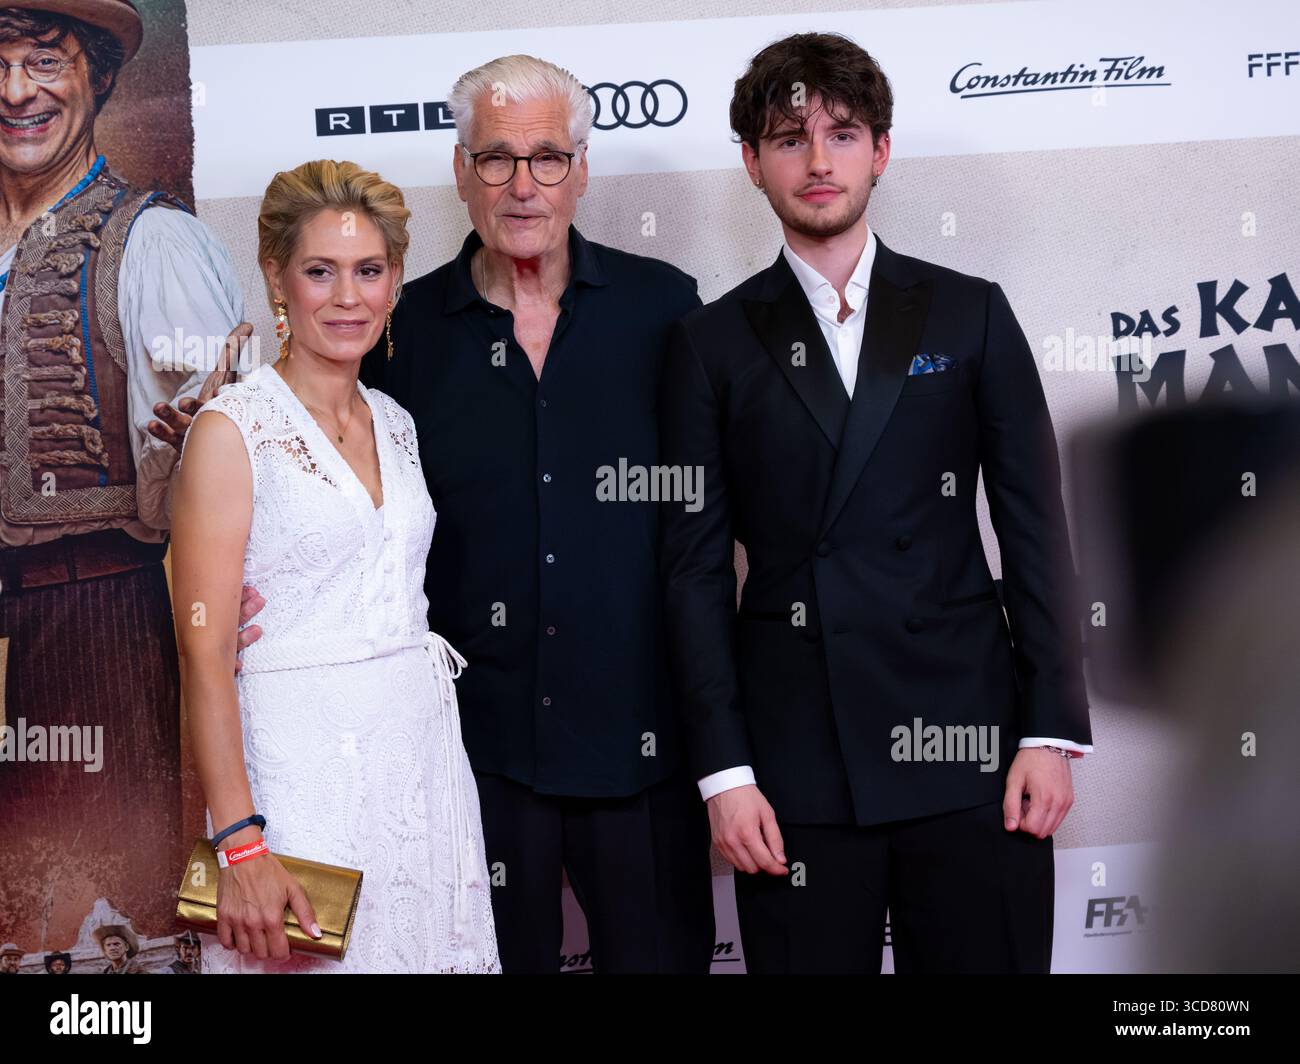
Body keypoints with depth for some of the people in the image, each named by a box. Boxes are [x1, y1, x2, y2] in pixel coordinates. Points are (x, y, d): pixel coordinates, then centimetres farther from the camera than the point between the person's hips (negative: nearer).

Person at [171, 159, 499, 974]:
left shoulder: (394, 423, 11)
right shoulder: (233, 430, -9)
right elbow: (206, 653, -14)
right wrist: (241, 844, -20)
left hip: (426, 754, 6)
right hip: (303, 766, -6)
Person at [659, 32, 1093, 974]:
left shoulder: (970, 314, 8)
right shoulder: (713, 342, 6)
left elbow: (1035, 530, 5)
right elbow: (697, 568, 3)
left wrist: (1052, 729, -2)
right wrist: (723, 770, -4)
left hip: (966, 737, 1)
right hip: (794, 757, 0)